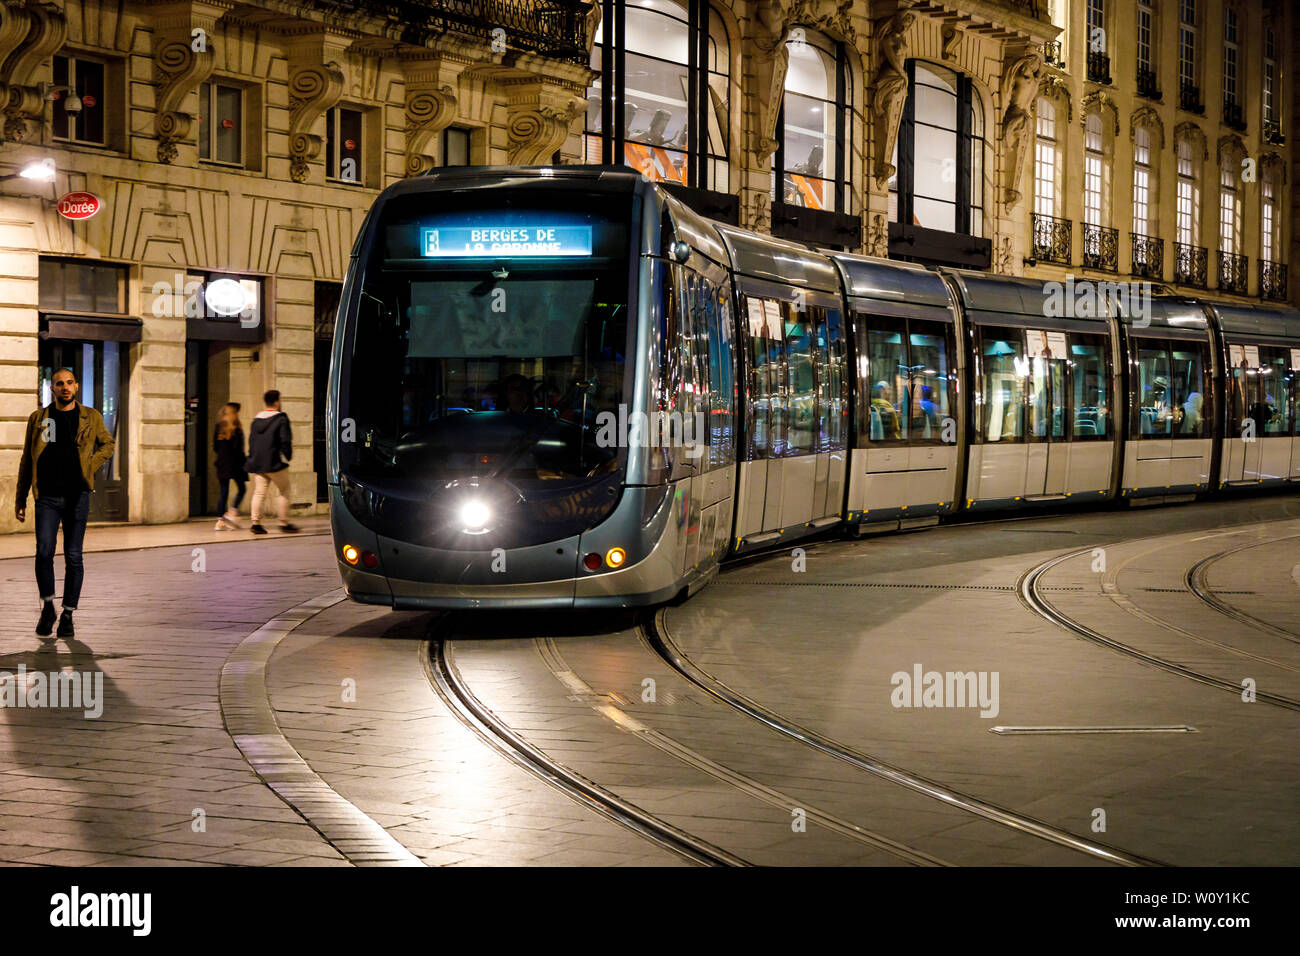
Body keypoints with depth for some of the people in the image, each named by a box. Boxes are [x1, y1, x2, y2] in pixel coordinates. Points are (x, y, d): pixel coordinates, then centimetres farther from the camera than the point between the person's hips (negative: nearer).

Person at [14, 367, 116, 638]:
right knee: (44, 551, -14)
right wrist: (21, 497, 11)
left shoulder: (91, 418, 6)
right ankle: (47, 607, 5)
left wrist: (92, 466, 3)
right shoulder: (38, 418, 8)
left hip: (78, 496, 0)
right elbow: (27, 460, 13)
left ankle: (67, 616, 11)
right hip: (47, 497, 0)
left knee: (73, 557, 1)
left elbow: (108, 443, 21)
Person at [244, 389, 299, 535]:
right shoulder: (281, 419, -8)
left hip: (257, 464, 6)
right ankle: (284, 523, 4)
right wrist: (287, 457, 1)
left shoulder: (256, 420, 11)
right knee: (284, 493, 5)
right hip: (275, 463, -6)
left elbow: (251, 440, 15)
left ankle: (256, 523, -3)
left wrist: (253, 458, 19)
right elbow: (285, 441, -12)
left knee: (259, 492, 5)